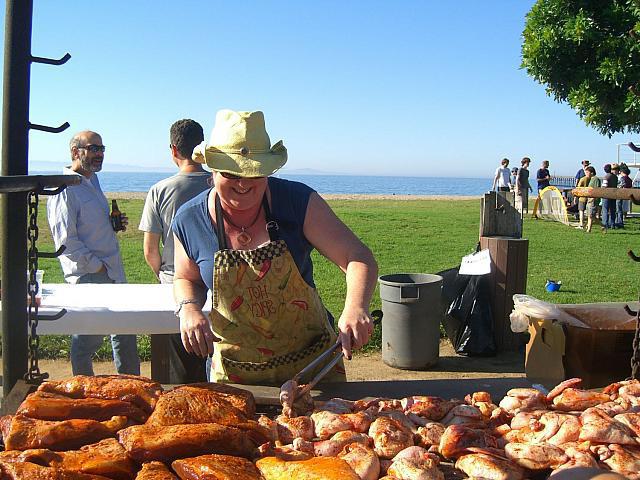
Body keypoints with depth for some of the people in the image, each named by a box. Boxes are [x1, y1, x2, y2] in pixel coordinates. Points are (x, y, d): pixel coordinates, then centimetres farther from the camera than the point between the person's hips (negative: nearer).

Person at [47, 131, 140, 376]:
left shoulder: (92, 181, 15)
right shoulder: (65, 189, -14)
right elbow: (66, 241, -19)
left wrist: (114, 224, 9)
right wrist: (98, 266, -16)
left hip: (112, 273, 9)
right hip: (88, 277, -9)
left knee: (124, 332, 14)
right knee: (88, 338, 0)